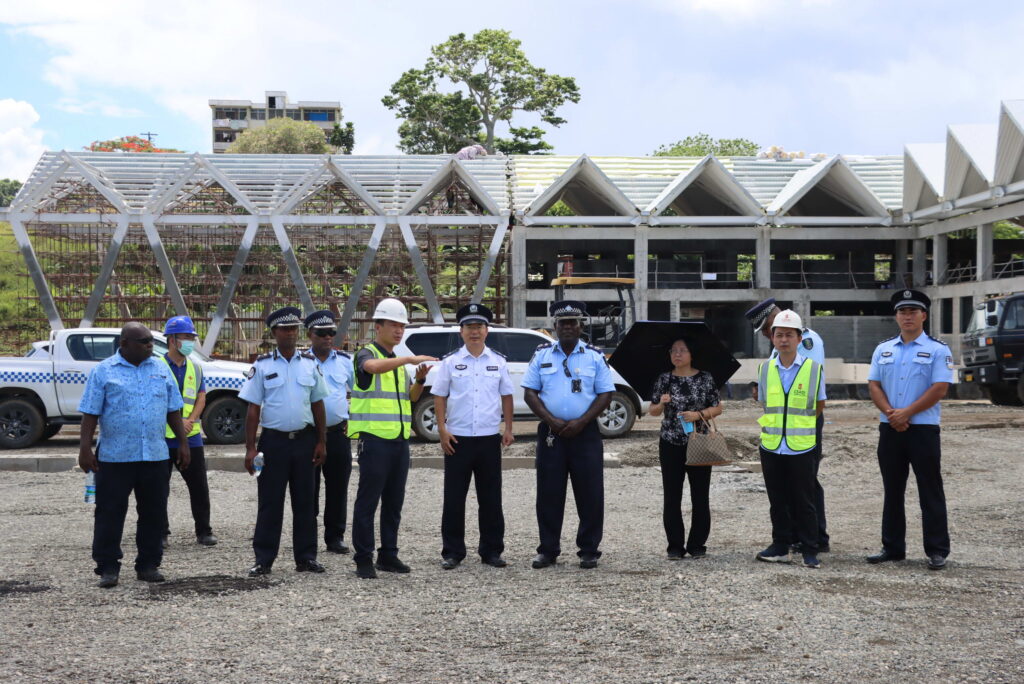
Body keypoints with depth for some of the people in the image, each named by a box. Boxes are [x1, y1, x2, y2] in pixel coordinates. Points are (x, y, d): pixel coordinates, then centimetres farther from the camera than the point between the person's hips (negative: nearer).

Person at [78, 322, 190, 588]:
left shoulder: (161, 370, 11)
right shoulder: (103, 372, 0)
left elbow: (173, 411, 15)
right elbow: (90, 413, -2)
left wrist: (183, 443, 11)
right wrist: (85, 448, -8)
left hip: (155, 456, 3)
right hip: (114, 456, -3)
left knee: (154, 513, 7)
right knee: (110, 512, 0)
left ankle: (148, 565, 18)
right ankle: (108, 568, 8)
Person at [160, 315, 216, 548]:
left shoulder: (195, 368, 12)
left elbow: (201, 398, 8)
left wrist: (190, 420, -9)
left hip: (191, 437, 4)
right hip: (162, 438, -4)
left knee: (199, 486, 5)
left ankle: (204, 531, 14)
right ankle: (161, 533, 12)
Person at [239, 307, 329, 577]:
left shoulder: (310, 364, 6)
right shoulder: (262, 365, -1)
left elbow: (318, 405, 11)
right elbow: (253, 409, -1)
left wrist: (321, 442, 6)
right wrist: (250, 448, -6)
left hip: (304, 440, 2)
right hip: (273, 440, -2)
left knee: (304, 501, 8)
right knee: (269, 503, 1)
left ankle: (306, 557, 16)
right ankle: (263, 559, 7)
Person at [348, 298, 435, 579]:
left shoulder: (398, 361, 19)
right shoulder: (366, 355, -6)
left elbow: (411, 398, 20)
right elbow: (374, 367, -31)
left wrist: (420, 380, 1)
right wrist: (410, 359, -38)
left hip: (399, 440, 8)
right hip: (374, 440, -7)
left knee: (394, 501, 11)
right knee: (368, 501, -3)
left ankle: (388, 555, 18)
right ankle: (363, 559, 1)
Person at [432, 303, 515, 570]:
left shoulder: (498, 362, 8)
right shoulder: (450, 362, 3)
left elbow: (506, 396, 12)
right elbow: (440, 396, 4)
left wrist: (508, 428, 6)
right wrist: (442, 429, -5)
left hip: (489, 438, 1)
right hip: (457, 438, -1)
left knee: (491, 498, 6)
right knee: (454, 498, 2)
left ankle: (492, 551, 15)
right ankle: (452, 552, 10)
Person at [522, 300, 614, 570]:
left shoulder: (594, 356, 5)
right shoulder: (541, 355, 8)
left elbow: (605, 394, 2)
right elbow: (530, 393, 5)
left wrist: (581, 422, -11)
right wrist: (552, 421, -9)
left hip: (585, 433, -1)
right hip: (550, 433, 1)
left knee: (590, 494, -1)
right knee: (549, 494, 2)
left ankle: (589, 551, 6)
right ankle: (548, 550, 11)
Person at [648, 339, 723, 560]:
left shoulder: (705, 378, 1)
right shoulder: (664, 379, 5)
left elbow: (718, 408, 3)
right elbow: (653, 411, 9)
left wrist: (698, 415, -12)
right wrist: (662, 404, -12)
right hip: (670, 443, 1)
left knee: (700, 496, 3)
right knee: (672, 496, 3)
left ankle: (697, 545, 12)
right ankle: (675, 546, 10)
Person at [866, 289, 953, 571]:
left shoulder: (938, 350, -3)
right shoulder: (883, 349, 11)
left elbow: (939, 389, -11)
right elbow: (874, 385, 6)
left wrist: (906, 413, -15)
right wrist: (891, 414, -11)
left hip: (923, 428, -5)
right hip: (890, 429, 5)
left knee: (930, 493, -1)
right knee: (892, 491, 10)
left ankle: (937, 551, 3)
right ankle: (892, 547, 17)